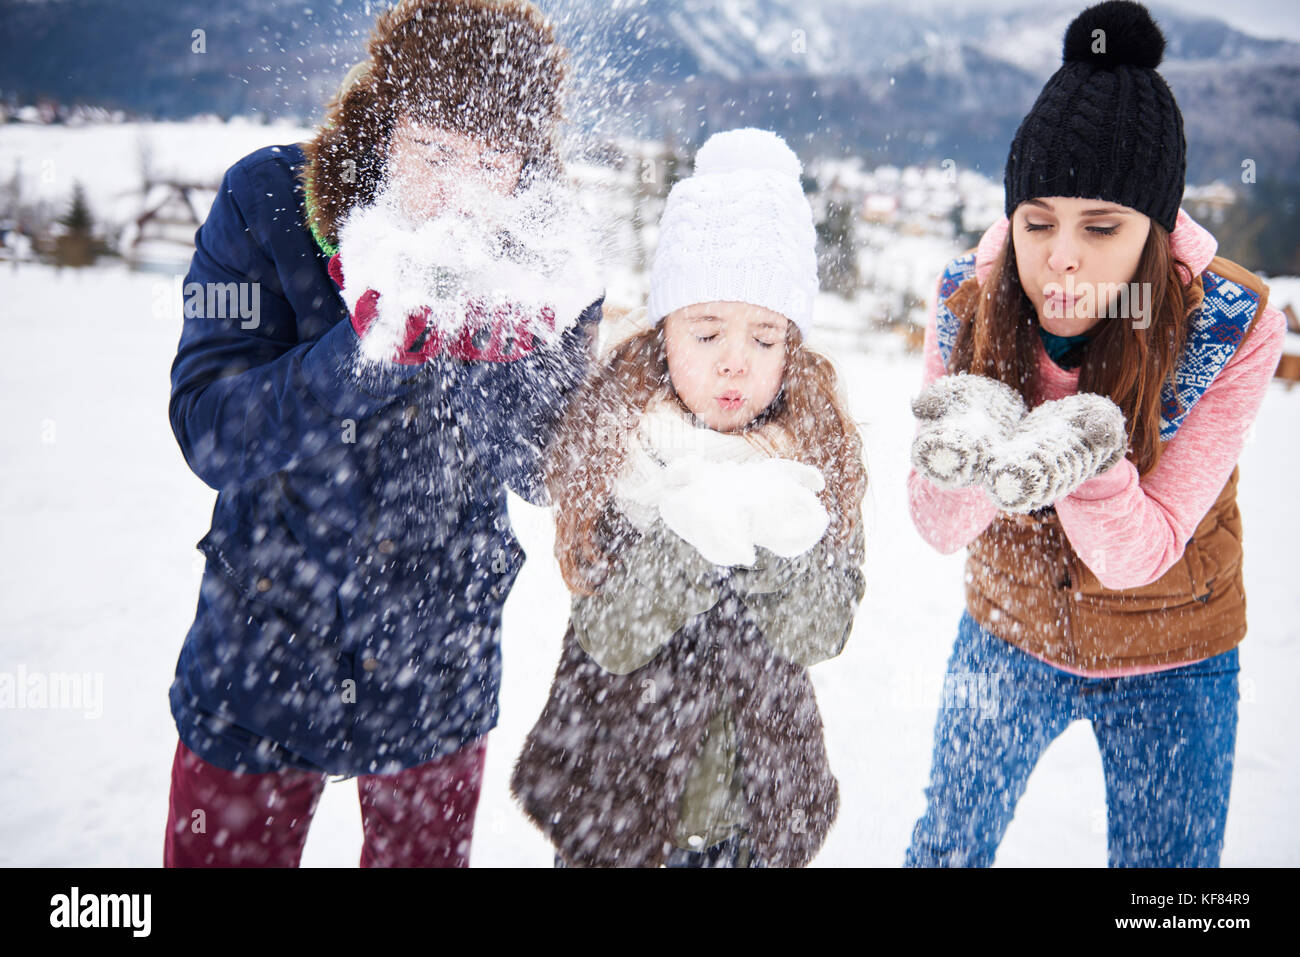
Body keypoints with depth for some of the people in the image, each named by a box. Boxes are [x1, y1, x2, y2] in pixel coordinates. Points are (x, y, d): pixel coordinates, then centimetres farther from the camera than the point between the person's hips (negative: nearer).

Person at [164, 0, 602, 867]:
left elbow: (548, 476, -11)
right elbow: (209, 434, -19)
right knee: (222, 850, 14)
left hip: (437, 679, 2)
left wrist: (502, 359, -30)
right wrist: (368, 348, -33)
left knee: (425, 853, 22)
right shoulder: (267, 203, -14)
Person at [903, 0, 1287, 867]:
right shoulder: (969, 299, -19)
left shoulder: (1236, 325, -24)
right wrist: (971, 453, -40)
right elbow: (939, 526, -18)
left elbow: (1141, 551, -25)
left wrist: (1080, 458, -45)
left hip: (1168, 665, -1)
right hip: (1009, 635, 2)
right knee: (947, 847, 18)